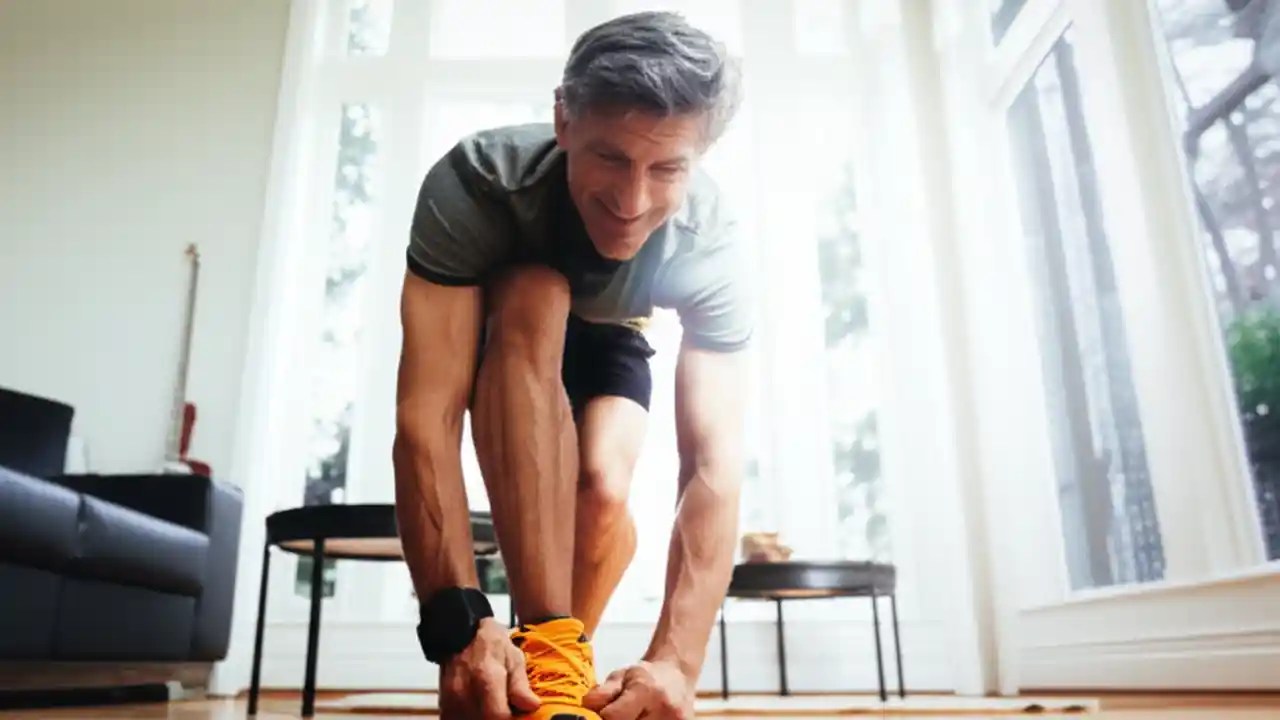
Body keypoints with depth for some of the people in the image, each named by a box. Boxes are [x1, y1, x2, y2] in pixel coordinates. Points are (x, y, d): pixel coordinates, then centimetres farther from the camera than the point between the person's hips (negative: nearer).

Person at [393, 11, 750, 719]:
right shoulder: (474, 183, -37)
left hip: (605, 343, 1)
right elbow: (425, 419, -42)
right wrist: (458, 623, -52)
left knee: (603, 489, -29)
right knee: (533, 297, -36)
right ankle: (545, 661, -39)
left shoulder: (709, 245, -32)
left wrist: (675, 660, -49)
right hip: (498, 341, -1)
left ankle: (555, 662, 3)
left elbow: (714, 465, -38)